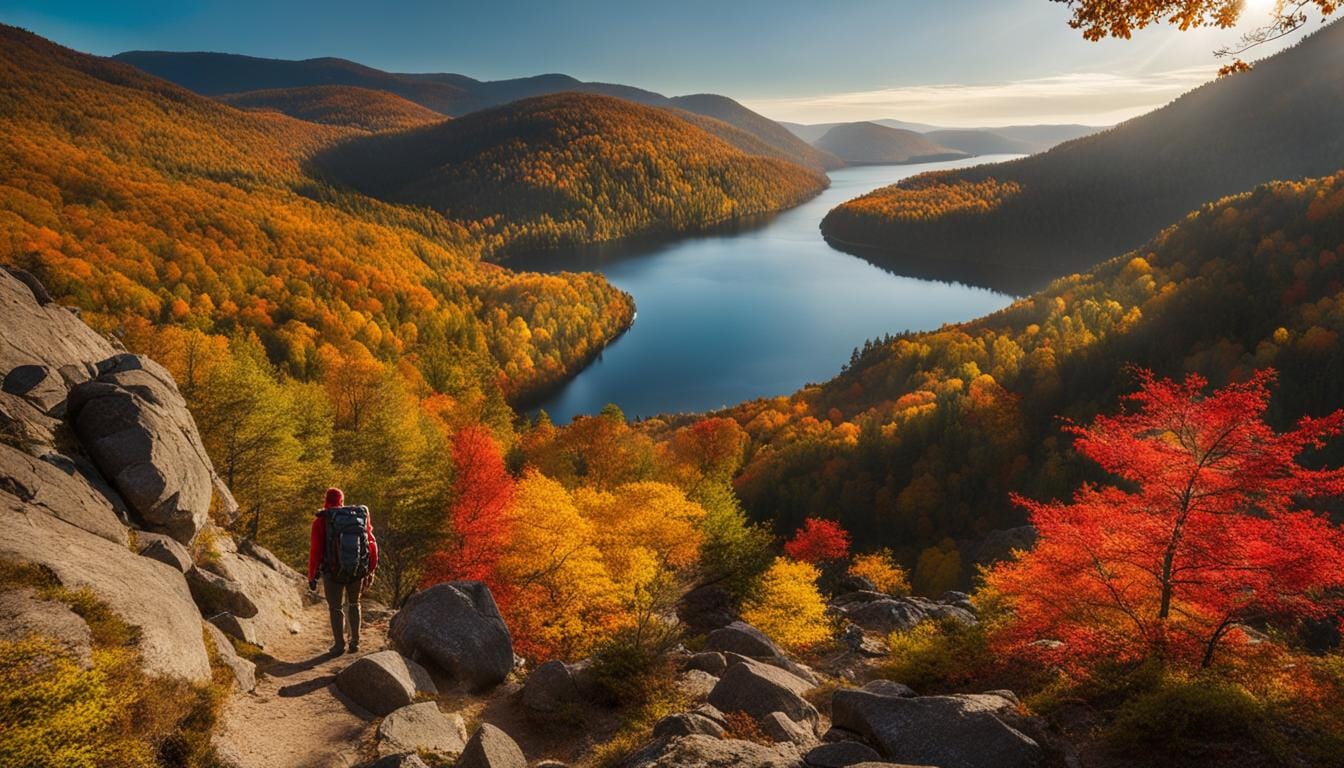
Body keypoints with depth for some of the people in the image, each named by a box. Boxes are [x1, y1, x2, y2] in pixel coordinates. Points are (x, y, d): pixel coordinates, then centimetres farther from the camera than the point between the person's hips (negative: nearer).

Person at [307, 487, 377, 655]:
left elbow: (315, 551, -11)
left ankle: (339, 645, 16)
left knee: (335, 608, 17)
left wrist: (311, 577, 0)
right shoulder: (361, 515, 1)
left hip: (333, 572, -2)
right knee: (353, 604, 23)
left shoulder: (321, 520, -7)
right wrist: (370, 572, 12)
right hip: (358, 571, 2)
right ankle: (355, 642, 22)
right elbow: (372, 545, 3)